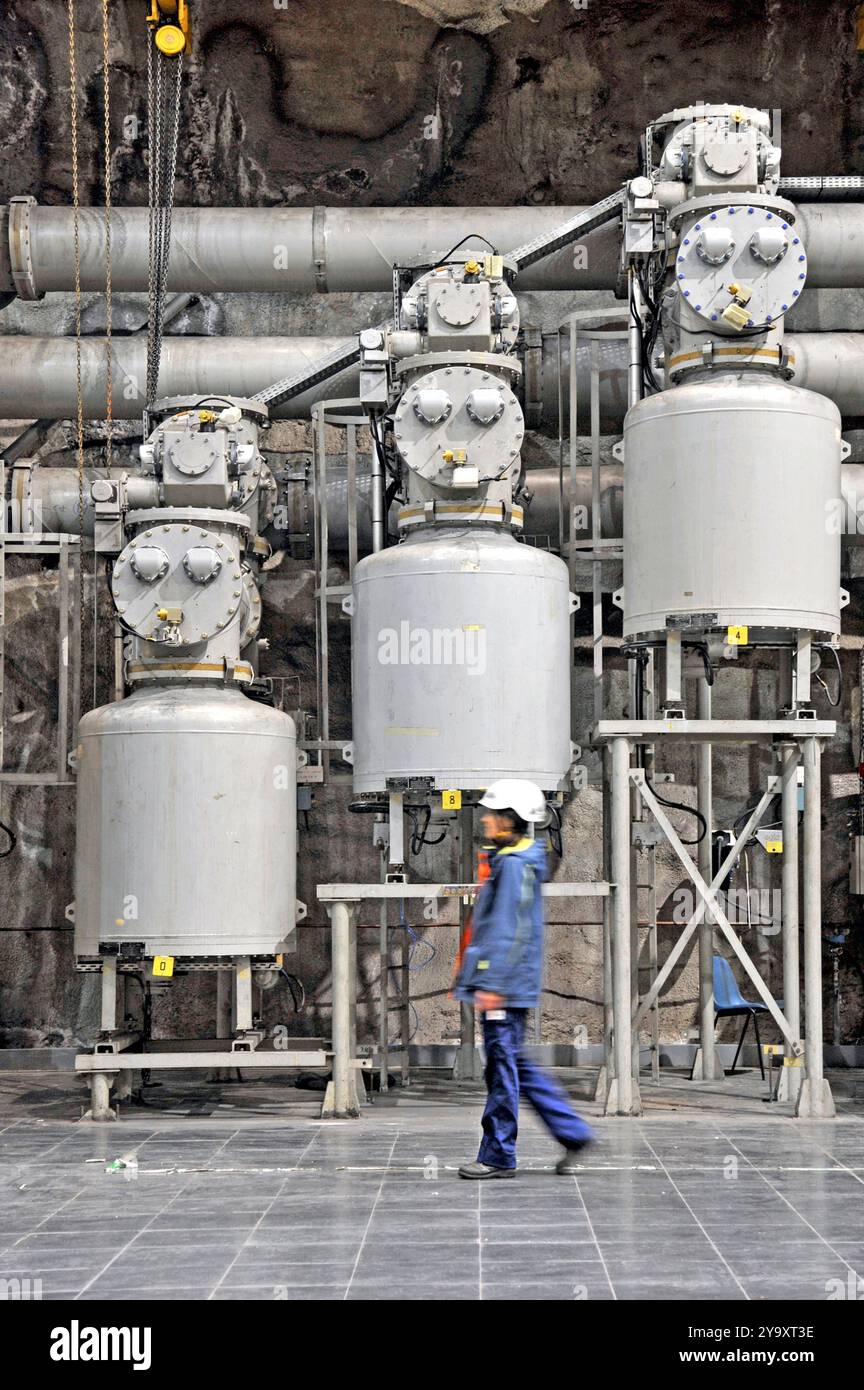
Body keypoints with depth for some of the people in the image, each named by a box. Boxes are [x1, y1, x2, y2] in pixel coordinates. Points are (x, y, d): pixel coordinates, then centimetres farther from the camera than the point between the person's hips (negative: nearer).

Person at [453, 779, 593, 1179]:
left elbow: (510, 932, -21)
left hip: (506, 985, -10)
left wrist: (493, 984, -23)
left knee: (503, 1066, -3)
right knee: (515, 1065, 15)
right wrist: (466, 976, 26)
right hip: (504, 986, 10)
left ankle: (498, 1156, 3)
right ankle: (572, 1133, 18)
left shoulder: (515, 865, -15)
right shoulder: (506, 861, 16)